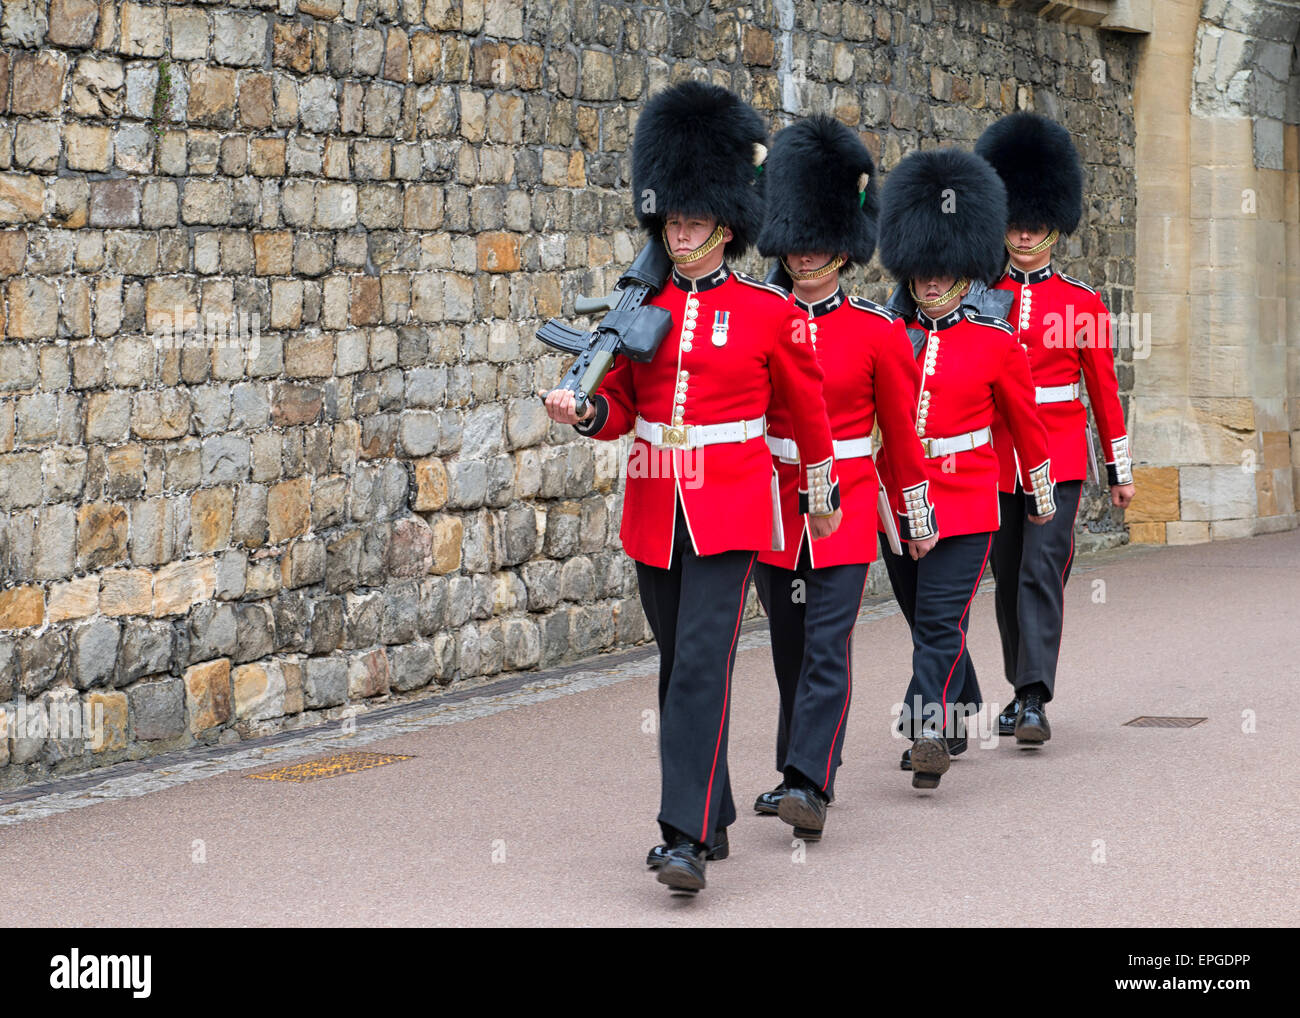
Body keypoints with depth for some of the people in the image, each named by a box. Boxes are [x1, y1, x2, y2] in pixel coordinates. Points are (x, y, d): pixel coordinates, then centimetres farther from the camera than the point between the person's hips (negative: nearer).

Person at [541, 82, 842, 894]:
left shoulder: (768, 311, -4)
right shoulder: (643, 305, 6)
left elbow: (808, 405, 7)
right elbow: (622, 404, 11)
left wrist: (824, 495, 14)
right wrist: (584, 411, -12)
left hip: (730, 507, -5)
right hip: (655, 506, 5)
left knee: (703, 664, -15)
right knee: (678, 666, 12)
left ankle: (688, 837, -17)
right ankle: (711, 817, 26)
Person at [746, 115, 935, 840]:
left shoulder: (879, 332, -2)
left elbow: (903, 429, 5)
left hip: (846, 507, -3)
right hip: (773, 506, 3)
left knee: (827, 648, -11)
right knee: (790, 649, 13)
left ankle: (810, 786, -15)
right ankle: (801, 768, 27)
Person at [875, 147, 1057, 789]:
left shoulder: (996, 343, -2)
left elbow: (1025, 422, 8)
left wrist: (1041, 497, 15)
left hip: (965, 501, -4)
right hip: (898, 500, 4)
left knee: (941, 620, -13)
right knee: (925, 619, 15)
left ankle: (928, 732, -17)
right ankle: (960, 717, 32)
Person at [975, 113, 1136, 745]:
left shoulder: (1083, 304, 2)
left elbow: (1103, 387, 6)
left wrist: (1120, 469, 8)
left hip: (1059, 459, -2)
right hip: (993, 461, 2)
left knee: (1041, 572, -14)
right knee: (1009, 579, 11)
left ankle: (1034, 702, -16)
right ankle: (1022, 689, 26)